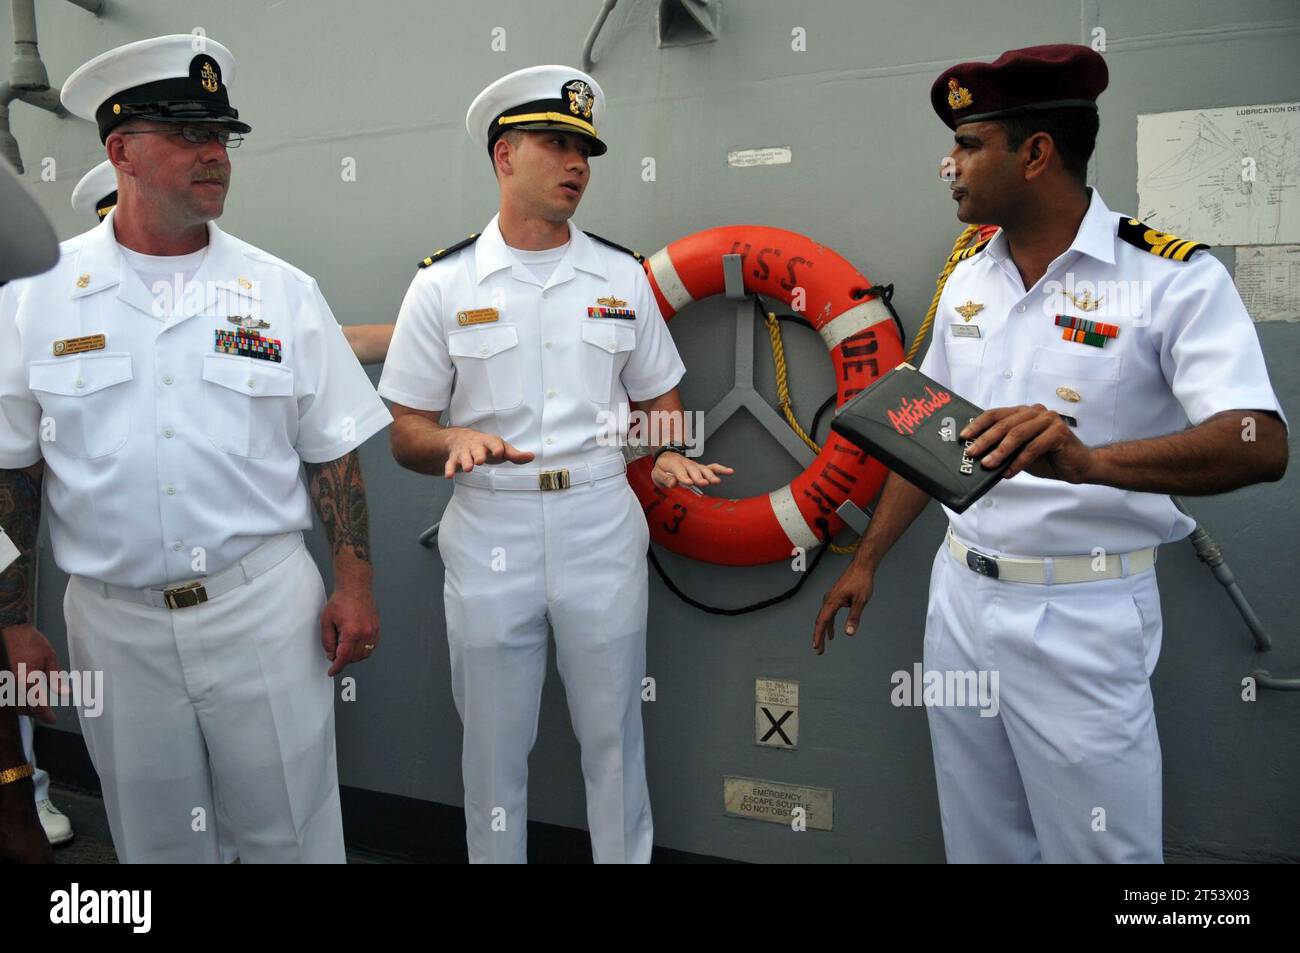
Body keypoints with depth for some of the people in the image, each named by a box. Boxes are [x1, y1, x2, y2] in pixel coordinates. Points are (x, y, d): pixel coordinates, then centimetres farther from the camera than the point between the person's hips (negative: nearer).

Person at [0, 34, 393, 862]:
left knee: (292, 829, 11)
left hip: (266, 605, 0)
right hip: (114, 622, 1)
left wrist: (355, 583, -6)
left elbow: (332, 452, 2)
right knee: (154, 838, 19)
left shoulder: (283, 292, 0)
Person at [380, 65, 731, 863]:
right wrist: (458, 442, -20)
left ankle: (627, 856, 34)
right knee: (495, 744, 13)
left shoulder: (621, 275, 7)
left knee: (613, 734, 13)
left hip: (603, 527, 2)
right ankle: (494, 858, 35)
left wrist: (669, 454, -8)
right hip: (490, 534, -1)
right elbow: (407, 434, 1)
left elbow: (660, 396, 13)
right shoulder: (445, 284, 0)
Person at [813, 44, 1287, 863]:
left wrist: (1086, 460, -41)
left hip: (1083, 614, -5)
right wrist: (868, 559, 13)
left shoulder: (1174, 278, -12)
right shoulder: (968, 275, 6)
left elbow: (1261, 445, -24)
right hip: (960, 593, 6)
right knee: (976, 838, 19)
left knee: (1096, 845, 9)